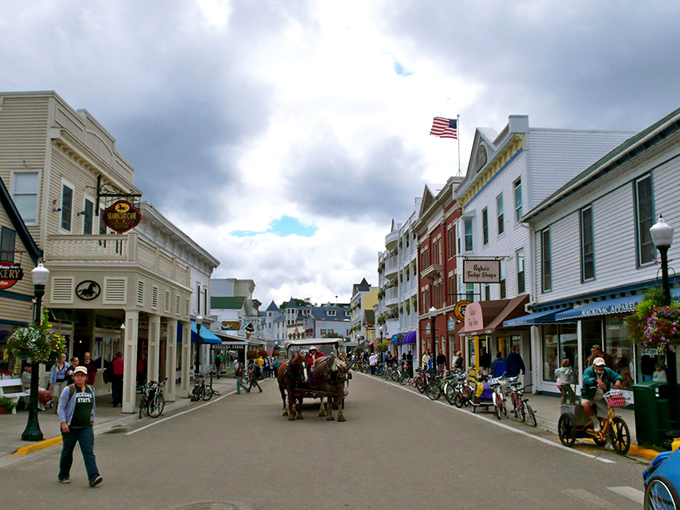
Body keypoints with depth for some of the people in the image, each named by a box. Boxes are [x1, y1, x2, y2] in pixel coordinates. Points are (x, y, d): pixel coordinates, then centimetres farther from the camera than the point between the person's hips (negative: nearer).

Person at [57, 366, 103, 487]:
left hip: (86, 427, 2)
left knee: (88, 451, -9)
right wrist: (63, 422, -16)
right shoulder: (68, 390, -4)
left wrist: (92, 419, 17)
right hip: (70, 427, -2)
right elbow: (60, 408, -7)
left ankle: (93, 477, -18)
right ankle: (63, 476, 30)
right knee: (67, 452, 11)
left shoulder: (90, 390, 10)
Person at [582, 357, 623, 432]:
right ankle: (595, 421, -9)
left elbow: (617, 376, -8)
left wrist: (618, 381, -34)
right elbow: (586, 379, -35)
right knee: (586, 405, -34)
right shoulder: (588, 371, -15)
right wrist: (597, 381, -54)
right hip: (588, 397, -4)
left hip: (602, 400, 4)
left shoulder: (607, 371, 0)